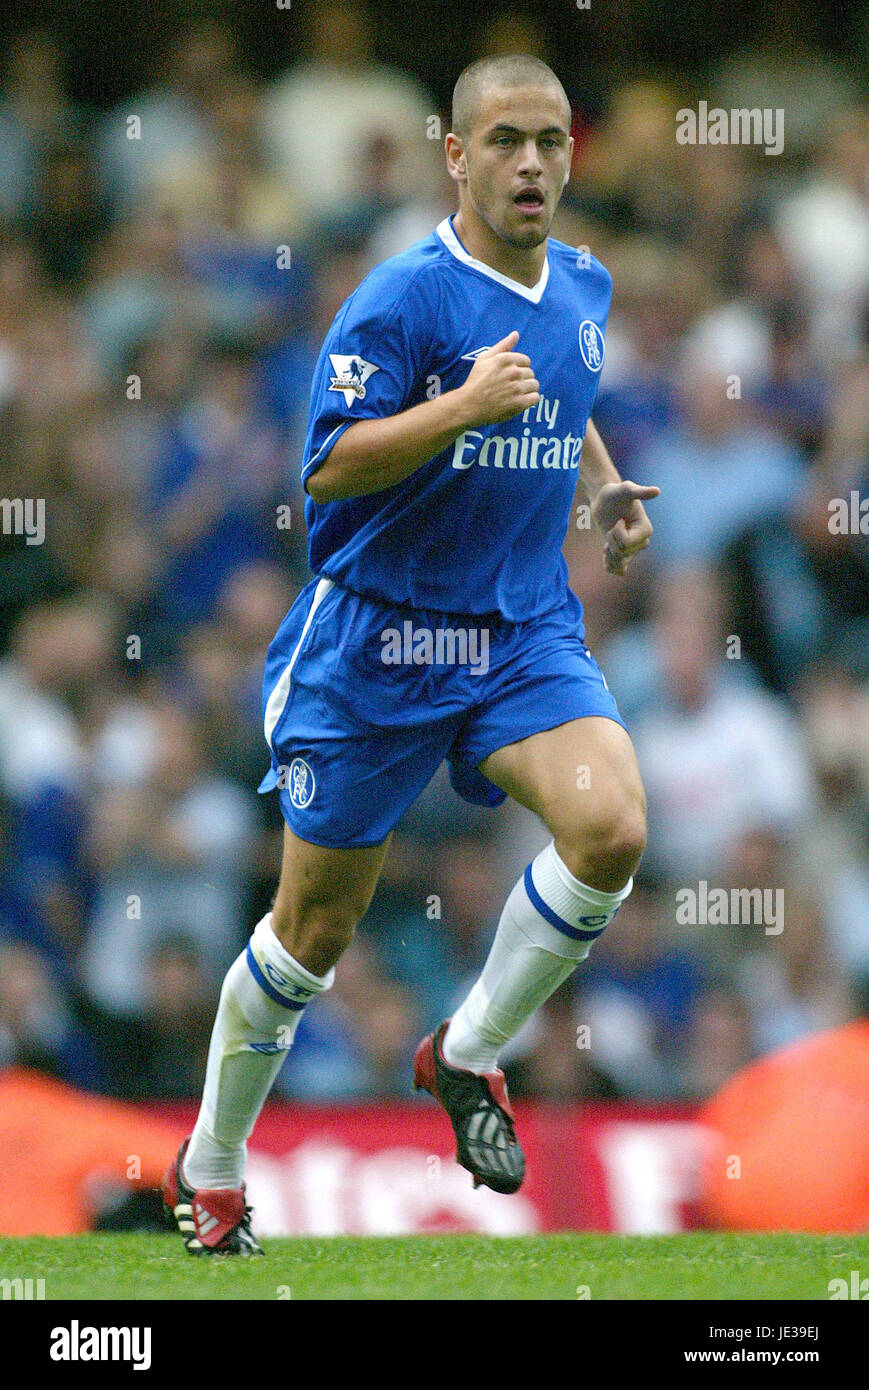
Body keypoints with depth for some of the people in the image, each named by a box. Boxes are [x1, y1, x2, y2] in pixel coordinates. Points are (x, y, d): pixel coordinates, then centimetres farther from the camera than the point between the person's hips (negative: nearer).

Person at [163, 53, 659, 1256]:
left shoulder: (583, 289, 7)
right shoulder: (404, 298, -15)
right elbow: (328, 468, -19)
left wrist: (604, 489, 10)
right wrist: (462, 407, -30)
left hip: (528, 635, 4)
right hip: (378, 642, -4)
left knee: (611, 827, -24)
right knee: (316, 929, 5)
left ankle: (469, 1053, -1)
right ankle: (210, 1168, 27)